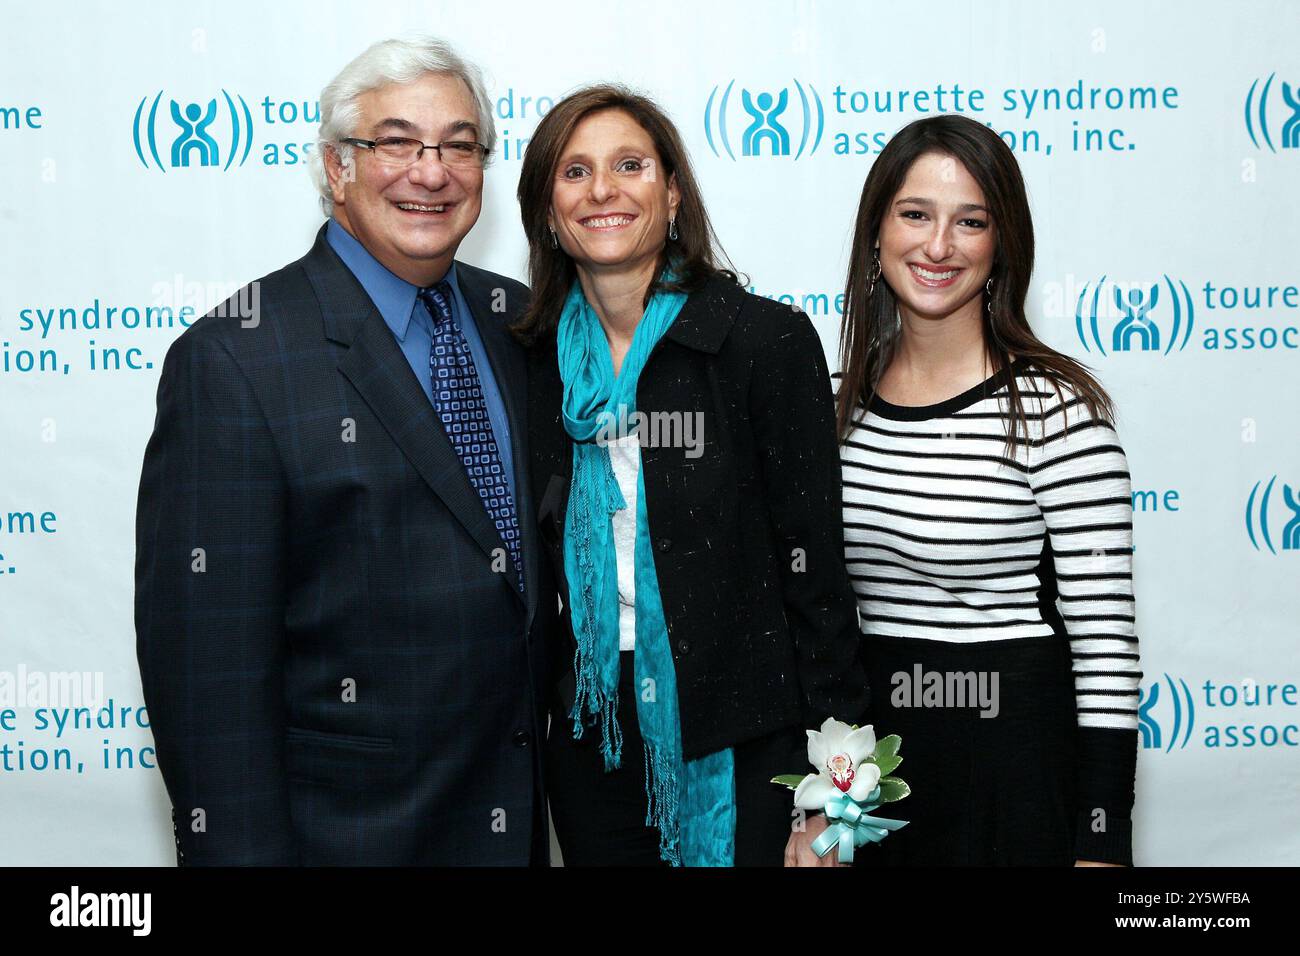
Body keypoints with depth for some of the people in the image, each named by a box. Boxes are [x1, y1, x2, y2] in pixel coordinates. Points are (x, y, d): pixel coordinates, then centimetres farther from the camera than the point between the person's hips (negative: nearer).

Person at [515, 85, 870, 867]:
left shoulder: (768, 341, -10)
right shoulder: (534, 363, 3)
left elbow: (814, 564, -10)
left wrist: (826, 786, -11)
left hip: (744, 743, -3)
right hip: (590, 740, 4)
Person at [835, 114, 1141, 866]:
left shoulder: (1056, 408, -14)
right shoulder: (844, 401, 3)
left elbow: (1105, 638, -13)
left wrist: (1102, 845, -13)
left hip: (1015, 770, -5)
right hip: (867, 759, 5)